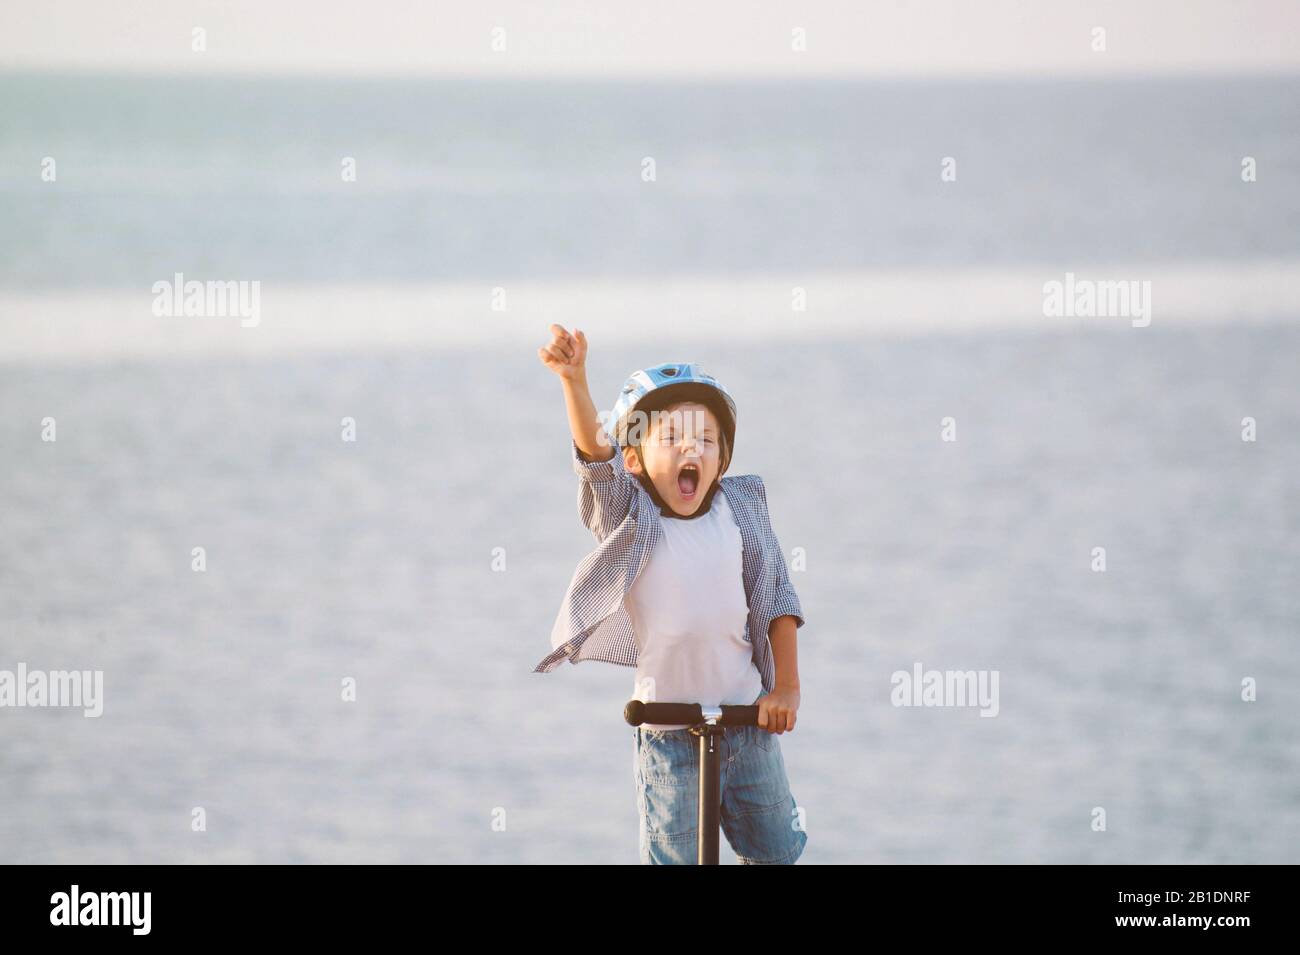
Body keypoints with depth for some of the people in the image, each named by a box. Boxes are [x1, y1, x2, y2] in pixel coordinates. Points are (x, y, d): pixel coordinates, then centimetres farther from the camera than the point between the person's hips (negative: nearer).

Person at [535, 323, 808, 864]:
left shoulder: (738, 512, -1)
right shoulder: (629, 519, -9)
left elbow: (776, 596, 6)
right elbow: (594, 453, -26)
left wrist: (786, 684, -2)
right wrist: (574, 380, -43)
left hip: (748, 719, 3)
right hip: (668, 733, -3)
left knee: (776, 852, 13)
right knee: (673, 858, 1)